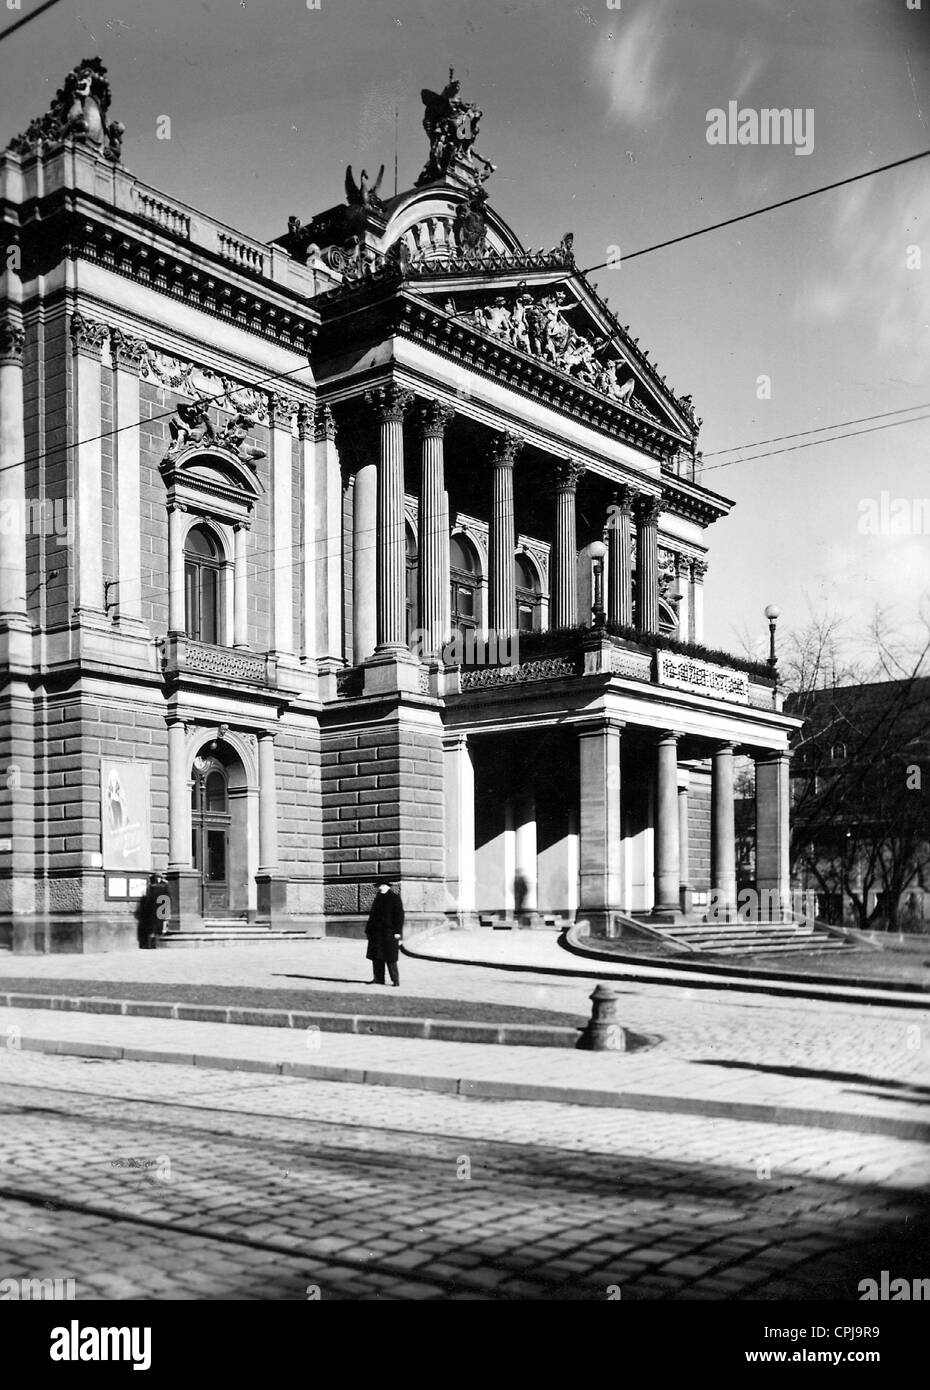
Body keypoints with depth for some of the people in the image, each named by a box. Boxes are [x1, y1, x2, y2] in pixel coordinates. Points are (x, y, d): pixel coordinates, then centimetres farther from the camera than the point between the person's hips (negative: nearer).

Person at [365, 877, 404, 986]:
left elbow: (399, 915, -9)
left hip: (389, 931, -6)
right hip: (377, 932, 6)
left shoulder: (395, 897, -5)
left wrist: (397, 932, -15)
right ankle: (378, 978, 14)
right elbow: (372, 914, 19)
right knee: (377, 957, 7)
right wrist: (368, 930, 15)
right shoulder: (378, 898, 14)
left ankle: (395, 980, 1)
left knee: (390, 958, -6)